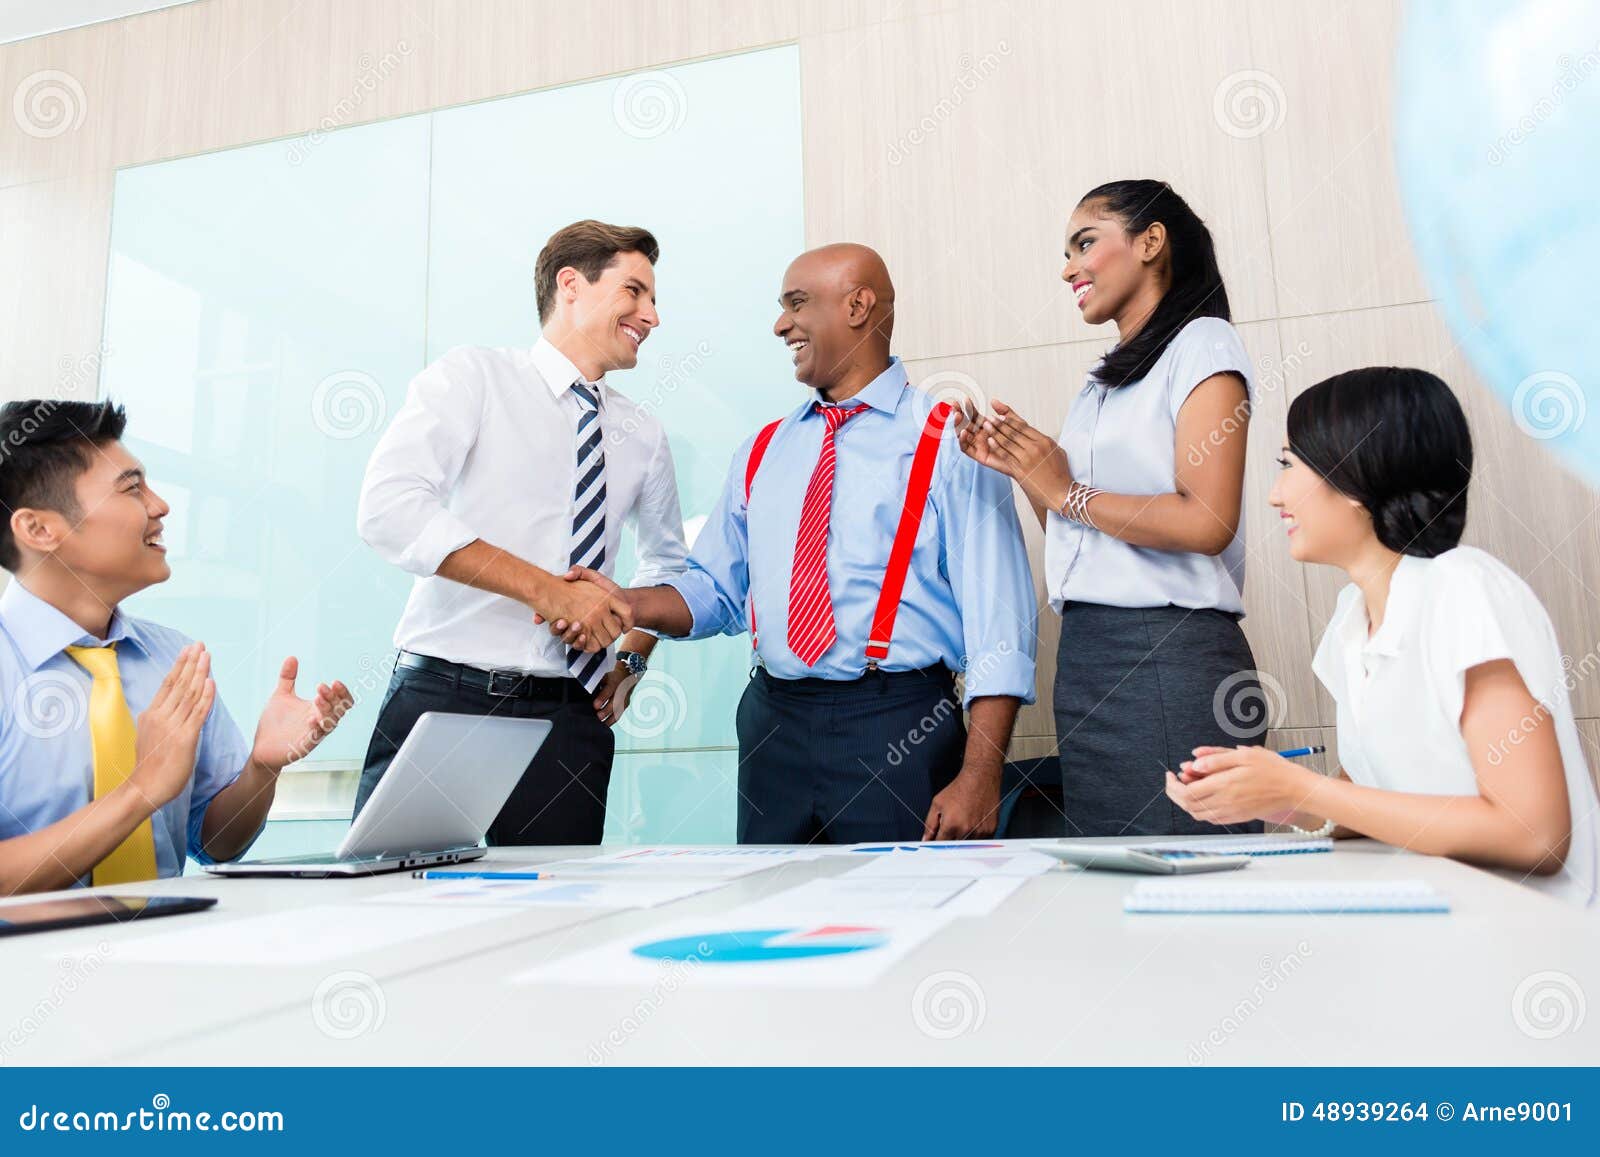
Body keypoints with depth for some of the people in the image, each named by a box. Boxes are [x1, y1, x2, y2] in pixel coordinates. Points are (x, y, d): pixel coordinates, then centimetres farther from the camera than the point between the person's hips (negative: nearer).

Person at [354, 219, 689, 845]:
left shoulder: (642, 435, 13)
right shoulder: (470, 378, 1)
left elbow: (667, 559, 30)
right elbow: (387, 509, -15)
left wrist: (632, 657, 13)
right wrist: (547, 587, -18)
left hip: (570, 717, 4)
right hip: (443, 695, -3)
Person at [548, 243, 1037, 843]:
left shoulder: (950, 445, -4)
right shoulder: (761, 452, 14)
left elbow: (998, 619, -10)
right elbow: (716, 588, 15)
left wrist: (979, 778, -17)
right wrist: (623, 605, -4)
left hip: (898, 731, -4)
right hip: (772, 727, 5)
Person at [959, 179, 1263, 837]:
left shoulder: (1202, 345, -1)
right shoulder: (1103, 381, 21)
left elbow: (1205, 523, -15)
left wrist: (1068, 492, -6)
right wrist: (1024, 473, 5)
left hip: (1171, 653, -7)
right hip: (1084, 657, 7)